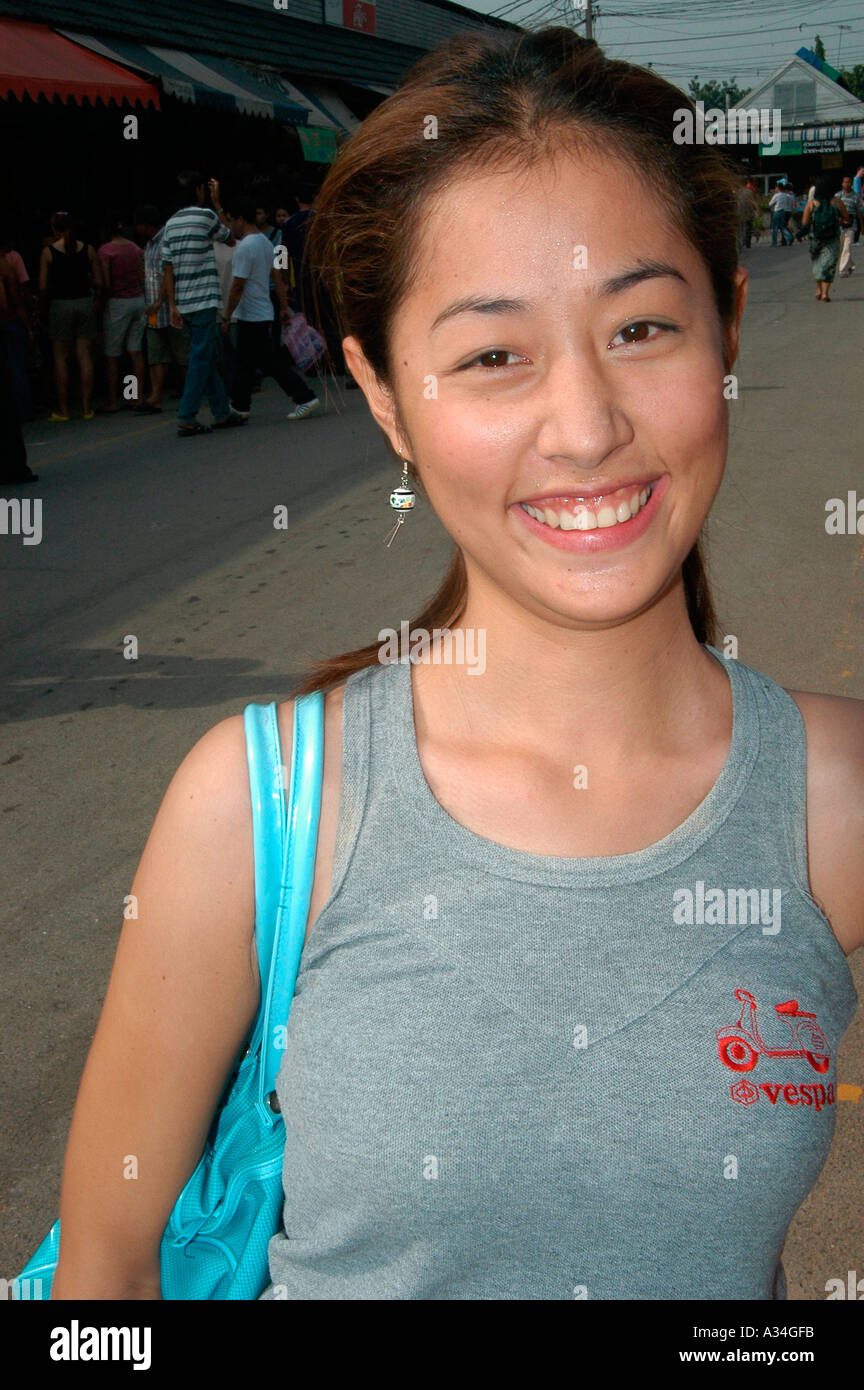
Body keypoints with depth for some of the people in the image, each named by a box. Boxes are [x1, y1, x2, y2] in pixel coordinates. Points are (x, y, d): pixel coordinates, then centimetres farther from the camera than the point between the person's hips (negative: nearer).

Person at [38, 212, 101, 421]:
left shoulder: (48, 251, -5)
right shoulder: (87, 249, 2)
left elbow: (43, 287, -6)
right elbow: (98, 282, 3)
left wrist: (45, 300, 14)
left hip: (60, 304, -2)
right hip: (85, 302, 2)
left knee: (60, 357, 4)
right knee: (84, 355, 6)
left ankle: (63, 409, 4)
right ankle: (86, 407, 5)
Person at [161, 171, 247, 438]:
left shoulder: (171, 223, 10)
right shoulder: (206, 216, -7)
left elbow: (168, 267, 6)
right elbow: (229, 236, 13)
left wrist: (172, 305, 5)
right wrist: (217, 204, 17)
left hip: (183, 303, 7)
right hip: (204, 299, -7)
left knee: (207, 357, 14)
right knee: (201, 358, -6)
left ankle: (222, 412, 21)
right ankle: (186, 419, -9)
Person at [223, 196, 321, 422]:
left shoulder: (245, 247, -18)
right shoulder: (266, 242, 11)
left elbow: (238, 286, -19)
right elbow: (277, 278, 15)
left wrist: (227, 316, -13)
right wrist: (284, 306, 19)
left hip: (250, 316, -10)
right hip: (263, 313, 10)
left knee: (271, 363, -6)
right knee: (244, 363, 16)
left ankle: (305, 398, -8)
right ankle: (240, 406, 24)